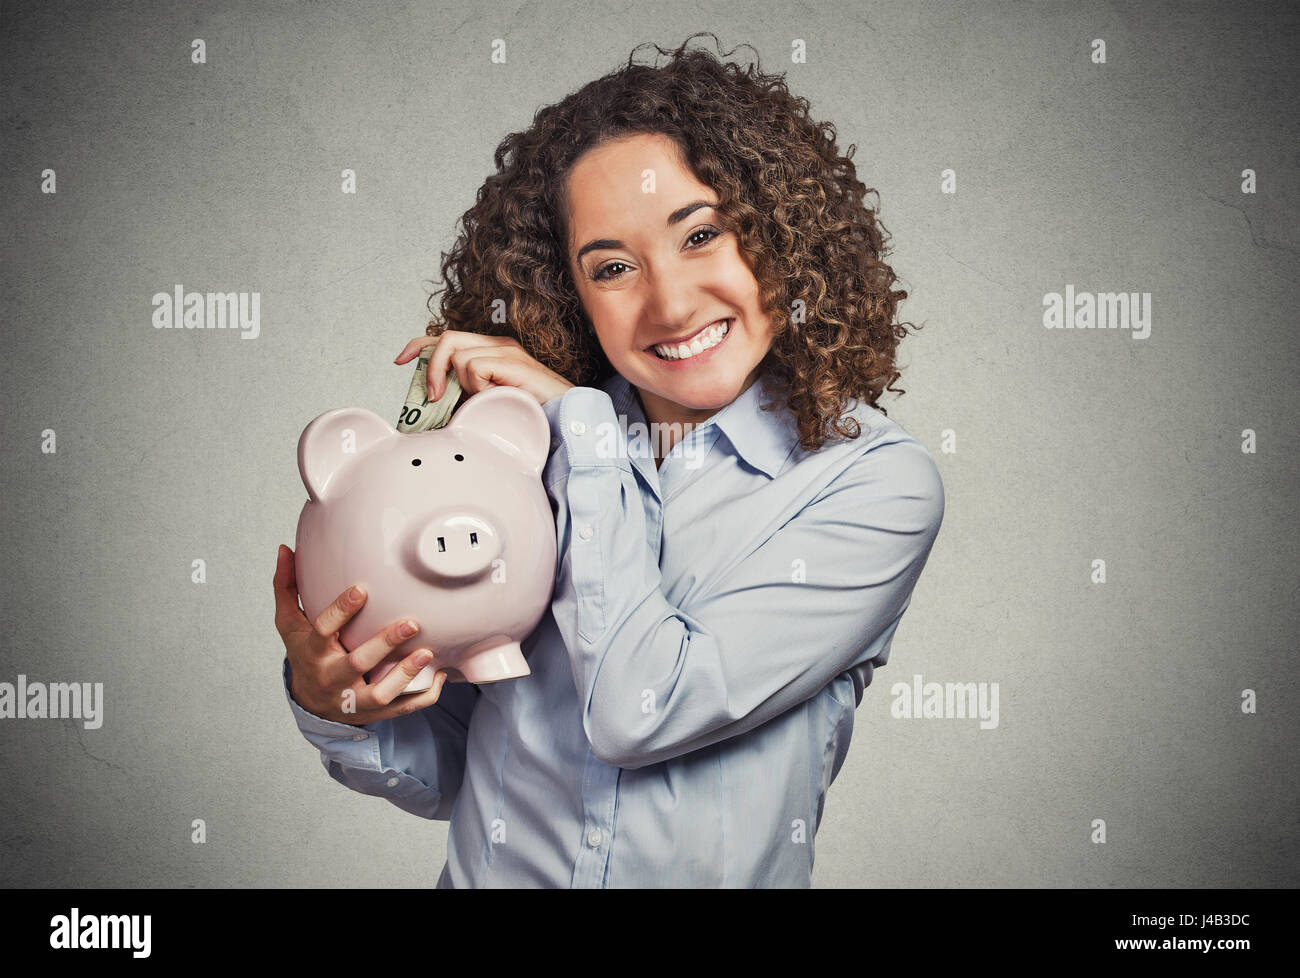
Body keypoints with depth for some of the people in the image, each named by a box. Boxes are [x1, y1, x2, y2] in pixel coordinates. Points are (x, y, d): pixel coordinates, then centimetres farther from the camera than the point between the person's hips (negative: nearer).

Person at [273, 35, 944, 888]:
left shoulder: (877, 480, -8)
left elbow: (639, 714, -18)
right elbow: (447, 773, 6)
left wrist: (580, 421, -12)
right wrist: (331, 708, -13)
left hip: (723, 873, -2)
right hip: (490, 871, 3)